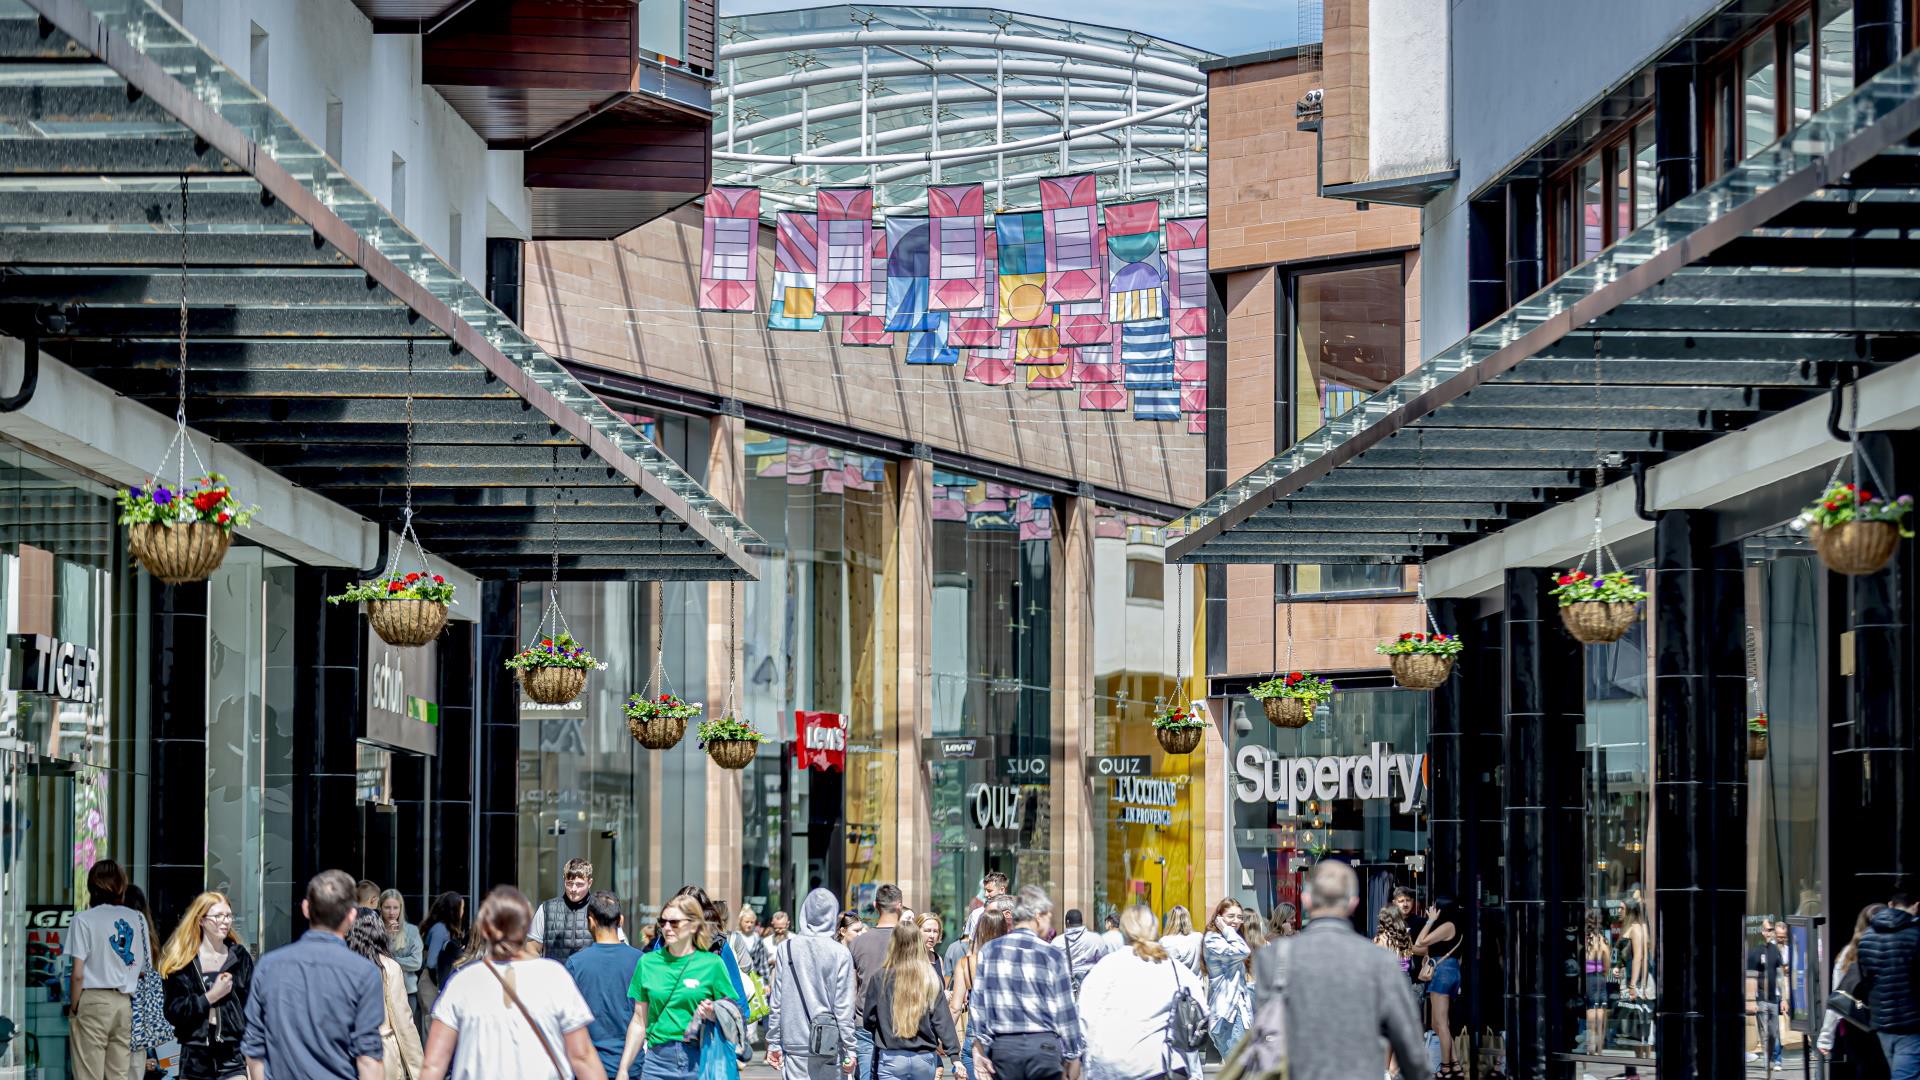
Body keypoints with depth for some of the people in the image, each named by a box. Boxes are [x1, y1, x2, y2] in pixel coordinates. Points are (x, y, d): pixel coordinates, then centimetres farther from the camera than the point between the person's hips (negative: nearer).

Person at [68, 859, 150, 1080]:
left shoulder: (83, 920, -7)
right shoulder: (137, 919, 6)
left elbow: (78, 974, -10)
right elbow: (145, 969, 7)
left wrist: (73, 1006, 0)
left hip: (93, 1002, -4)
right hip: (125, 1003, 4)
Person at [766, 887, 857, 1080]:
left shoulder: (786, 948, 0)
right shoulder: (840, 954, -6)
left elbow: (776, 1002, 3)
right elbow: (843, 1007, -4)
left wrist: (773, 1043, 10)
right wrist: (849, 1049, 2)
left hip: (794, 1044, 1)